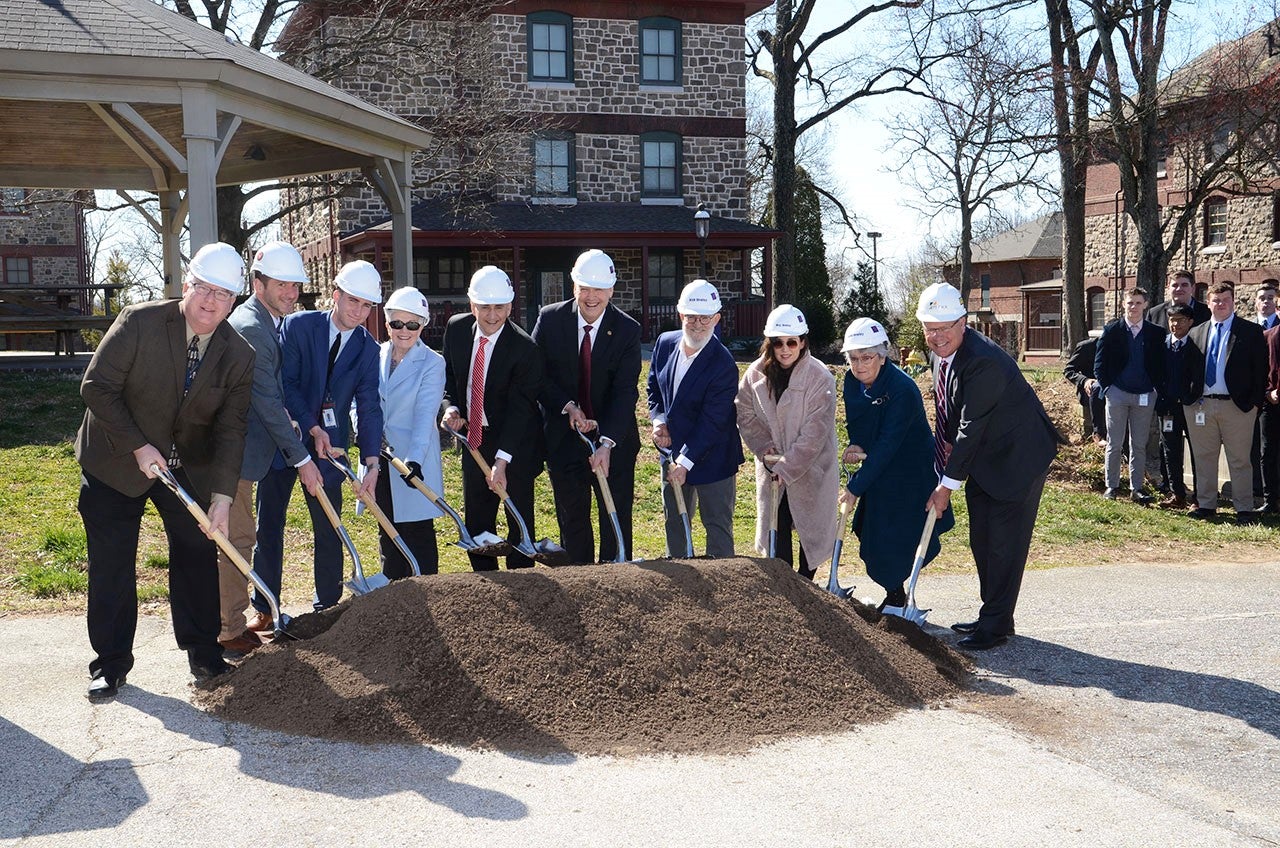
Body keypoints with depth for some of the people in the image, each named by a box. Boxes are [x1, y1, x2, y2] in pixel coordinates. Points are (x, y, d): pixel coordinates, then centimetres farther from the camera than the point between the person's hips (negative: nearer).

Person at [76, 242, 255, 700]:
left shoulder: (239, 356, -9)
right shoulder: (138, 322, -18)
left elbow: (230, 430, -10)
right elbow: (97, 387, -16)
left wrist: (222, 498, -18)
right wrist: (137, 447, -21)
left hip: (189, 468, 3)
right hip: (115, 463, -2)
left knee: (198, 555, 5)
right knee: (111, 563, 2)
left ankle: (204, 654, 19)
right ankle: (111, 662, 15)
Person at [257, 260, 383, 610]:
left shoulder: (368, 349, -1)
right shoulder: (298, 326, -7)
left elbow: (369, 407, -7)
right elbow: (286, 384, -11)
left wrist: (372, 463, -18)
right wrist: (313, 429, -20)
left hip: (330, 445, 2)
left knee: (328, 529, 5)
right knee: (268, 525, 4)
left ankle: (327, 605, 16)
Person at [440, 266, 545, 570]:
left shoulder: (525, 348, -22)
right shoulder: (456, 328, -5)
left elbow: (520, 408, -24)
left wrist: (502, 460, -30)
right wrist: (451, 406, -9)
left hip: (515, 443, -5)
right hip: (474, 436, 5)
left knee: (520, 519, 2)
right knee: (476, 521, 12)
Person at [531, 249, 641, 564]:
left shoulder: (627, 330, -10)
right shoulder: (550, 319, -6)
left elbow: (625, 392, -16)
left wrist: (607, 442, -28)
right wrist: (568, 406, -17)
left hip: (614, 442, -1)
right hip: (563, 439, 1)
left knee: (617, 521, 5)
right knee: (572, 521, 11)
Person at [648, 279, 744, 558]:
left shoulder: (723, 364, -23)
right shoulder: (665, 343, -3)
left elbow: (712, 422, -23)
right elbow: (653, 387, 12)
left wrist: (686, 461, -22)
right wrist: (658, 420, -5)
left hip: (712, 459, -7)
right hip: (673, 451, 7)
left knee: (718, 525, 4)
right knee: (674, 521, 19)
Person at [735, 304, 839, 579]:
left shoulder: (820, 378, -19)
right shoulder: (756, 373, -6)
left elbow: (814, 433, -20)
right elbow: (745, 414, 4)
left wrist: (787, 467, -22)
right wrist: (763, 447, -10)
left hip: (810, 468, -3)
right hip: (772, 467, 3)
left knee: (811, 527, 8)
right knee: (776, 528, 7)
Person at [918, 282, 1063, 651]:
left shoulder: (983, 360, -29)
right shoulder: (940, 352, 0)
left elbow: (972, 427, -26)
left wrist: (948, 484, -22)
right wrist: (947, 442, 1)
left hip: (1019, 457, -9)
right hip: (982, 457, 9)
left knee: (1005, 543, -4)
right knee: (981, 540, 14)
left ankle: (996, 625, 4)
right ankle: (992, 615, 26)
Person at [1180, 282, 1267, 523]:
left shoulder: (1251, 331, 2)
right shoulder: (1196, 333, 12)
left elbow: (1260, 369, 0)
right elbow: (1188, 369, 13)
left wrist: (1255, 402, -7)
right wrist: (1188, 397, 3)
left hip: (1236, 405, -3)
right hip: (1201, 404, 3)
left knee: (1239, 460, 1)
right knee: (1204, 457, 8)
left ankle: (1244, 509, 7)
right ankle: (1206, 504, 17)